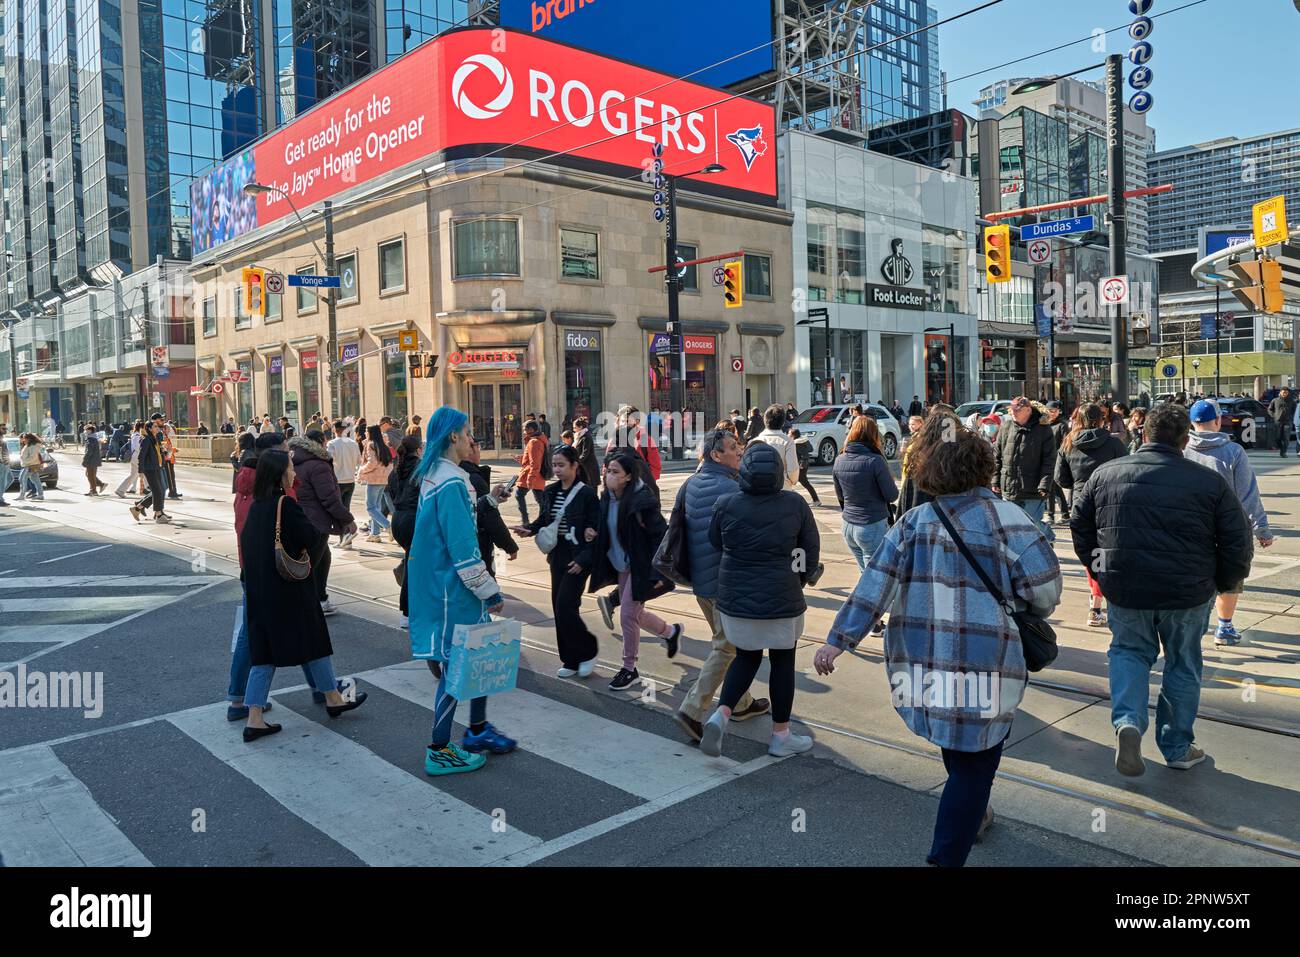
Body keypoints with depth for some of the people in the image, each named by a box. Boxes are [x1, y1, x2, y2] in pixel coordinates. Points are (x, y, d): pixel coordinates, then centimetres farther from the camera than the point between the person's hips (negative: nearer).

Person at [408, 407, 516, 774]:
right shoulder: (451, 482, -20)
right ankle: (439, 752, 12)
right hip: (451, 590, -10)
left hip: (437, 583, 10)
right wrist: (490, 591, -14)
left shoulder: (433, 476, 10)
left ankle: (477, 730, 31)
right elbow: (463, 549, -21)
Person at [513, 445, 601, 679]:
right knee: (558, 607, 8)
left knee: (565, 606, -11)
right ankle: (571, 660, 21)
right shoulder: (551, 492, 7)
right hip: (558, 556, 7)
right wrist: (529, 529, -8)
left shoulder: (587, 493, -11)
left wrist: (583, 560, -18)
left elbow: (595, 530, -11)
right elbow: (544, 519, 13)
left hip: (578, 559, -7)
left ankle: (587, 652, 10)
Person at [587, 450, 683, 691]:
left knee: (628, 615, -4)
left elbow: (661, 535, -20)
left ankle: (629, 669, 13)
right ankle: (670, 631, 44)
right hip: (621, 565, 8)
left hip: (640, 567, -8)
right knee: (634, 612, 18)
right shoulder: (607, 497, 0)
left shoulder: (642, 501, -22)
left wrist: (657, 573, -21)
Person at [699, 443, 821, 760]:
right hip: (781, 600, -2)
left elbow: (714, 544, 4)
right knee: (782, 662, 14)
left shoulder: (726, 505, -8)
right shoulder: (795, 504, -9)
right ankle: (781, 736, 24)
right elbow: (812, 550, 0)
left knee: (746, 657, 21)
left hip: (735, 599, 2)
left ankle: (721, 713, 2)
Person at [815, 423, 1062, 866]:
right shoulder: (1002, 515, -5)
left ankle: (970, 816, 49)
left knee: (958, 744, 28)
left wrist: (839, 640, -5)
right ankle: (947, 856, 3)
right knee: (973, 766, 6)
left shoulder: (913, 521, 5)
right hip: (983, 661, -5)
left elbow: (875, 582, -4)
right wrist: (1033, 610, 9)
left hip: (917, 659, 5)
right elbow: (1043, 579, -13)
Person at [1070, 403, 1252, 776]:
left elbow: (1079, 525, 8)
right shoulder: (1210, 482, -7)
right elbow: (1238, 542, -4)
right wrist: (1224, 584, 12)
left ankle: (1127, 721, -4)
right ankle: (1177, 747, 30)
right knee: (1183, 665, 17)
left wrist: (1099, 569, 19)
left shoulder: (1106, 474, -1)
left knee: (1129, 652, 20)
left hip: (1124, 590, 1)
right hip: (1188, 593, -1)